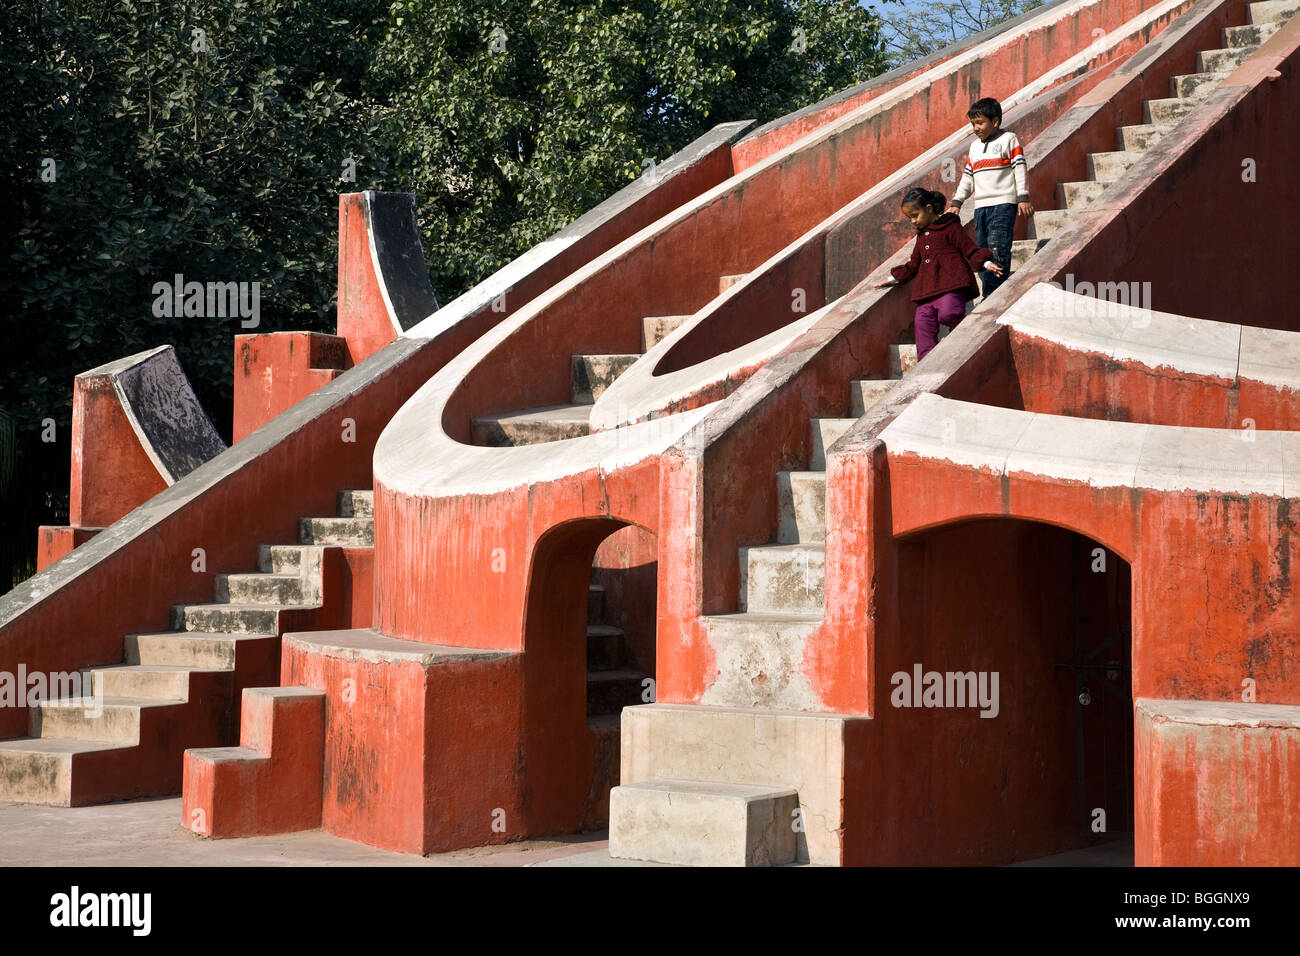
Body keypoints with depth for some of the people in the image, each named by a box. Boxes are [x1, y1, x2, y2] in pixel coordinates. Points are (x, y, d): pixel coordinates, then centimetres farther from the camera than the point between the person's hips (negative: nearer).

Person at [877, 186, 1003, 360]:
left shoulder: (951, 228, 2)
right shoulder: (921, 235, 25)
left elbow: (970, 250, 0)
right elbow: (913, 265, 35)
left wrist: (986, 263, -16)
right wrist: (894, 279, 32)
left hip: (952, 285, -7)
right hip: (927, 290, 7)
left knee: (947, 314, -31)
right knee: (923, 325, -7)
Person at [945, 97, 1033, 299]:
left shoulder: (1008, 139, 2)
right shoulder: (974, 147, 21)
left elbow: (1020, 169, -4)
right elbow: (967, 178, 25)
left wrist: (1023, 198, -12)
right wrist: (956, 203, 17)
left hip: (1003, 204, -7)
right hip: (981, 206, 7)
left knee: (997, 248, -17)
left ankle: (996, 295, -20)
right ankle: (988, 295, 4)